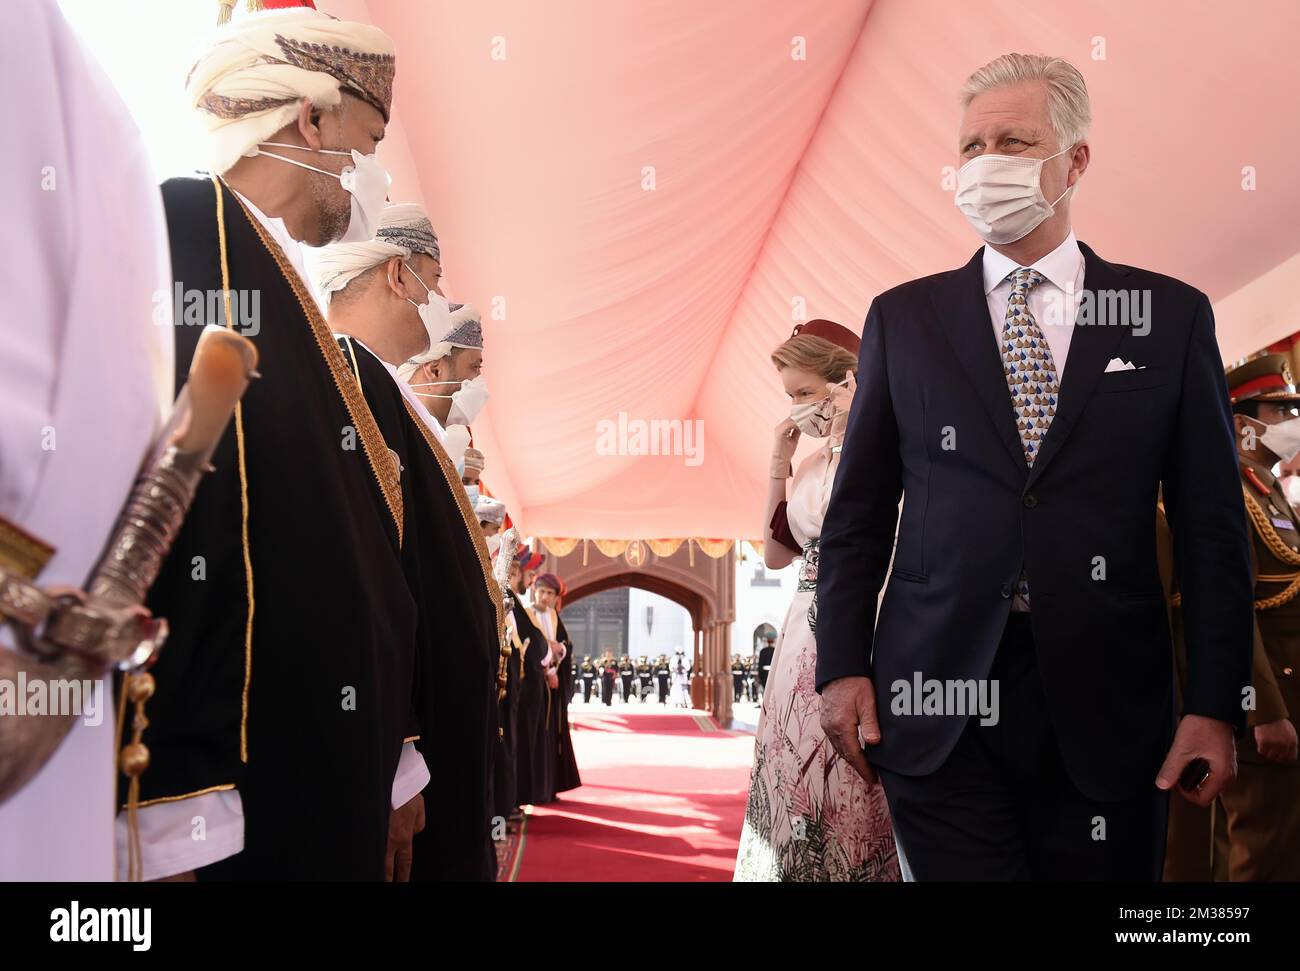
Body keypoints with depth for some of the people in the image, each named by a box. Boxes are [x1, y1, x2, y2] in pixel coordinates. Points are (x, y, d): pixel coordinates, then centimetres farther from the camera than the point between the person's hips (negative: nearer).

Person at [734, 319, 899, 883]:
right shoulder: (812, 465, 15)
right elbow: (776, 554, 16)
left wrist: (851, 426, -18)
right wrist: (779, 462, 10)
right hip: (806, 639, 8)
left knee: (850, 788, -4)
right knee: (794, 783, 10)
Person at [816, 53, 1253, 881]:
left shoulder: (1170, 315, 5)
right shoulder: (904, 317, 7)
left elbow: (1211, 524, 3)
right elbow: (859, 512, 7)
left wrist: (1216, 705, -3)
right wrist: (843, 668, -1)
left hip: (1106, 705, 1)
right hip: (940, 703, 0)